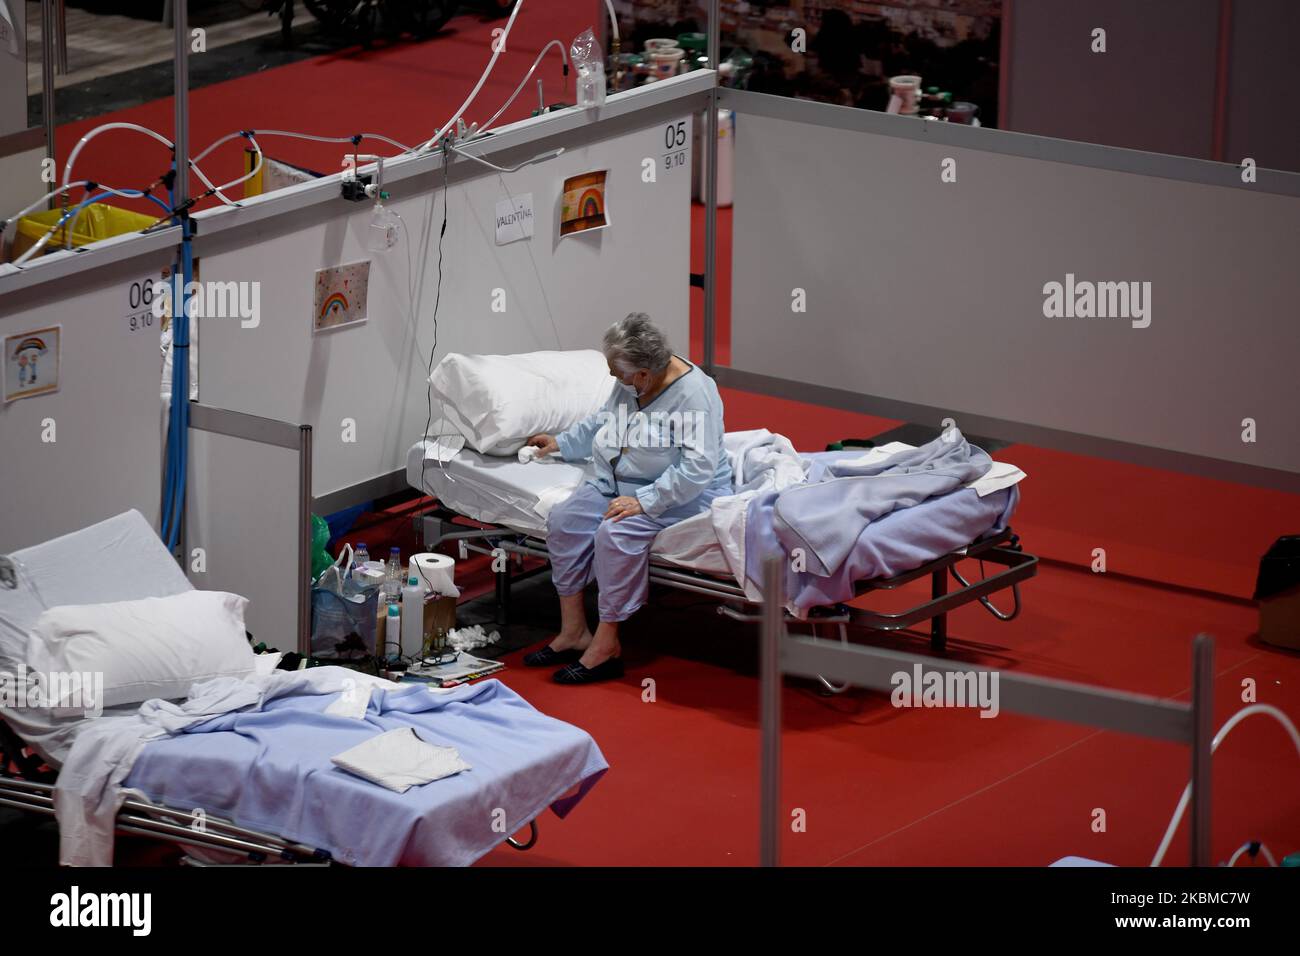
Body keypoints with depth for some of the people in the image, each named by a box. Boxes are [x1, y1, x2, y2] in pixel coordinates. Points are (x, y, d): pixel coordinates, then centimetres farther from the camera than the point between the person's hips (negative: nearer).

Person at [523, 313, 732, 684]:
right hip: (620, 481, 8)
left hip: (680, 494, -8)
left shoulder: (693, 394, -25)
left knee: (616, 535, -31)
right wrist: (562, 443, 29)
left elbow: (698, 468, -29)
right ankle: (573, 632, -6)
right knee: (564, 520, -11)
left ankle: (606, 646, -21)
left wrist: (644, 501, -31)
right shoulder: (630, 383, 0)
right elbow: (604, 421, 24)